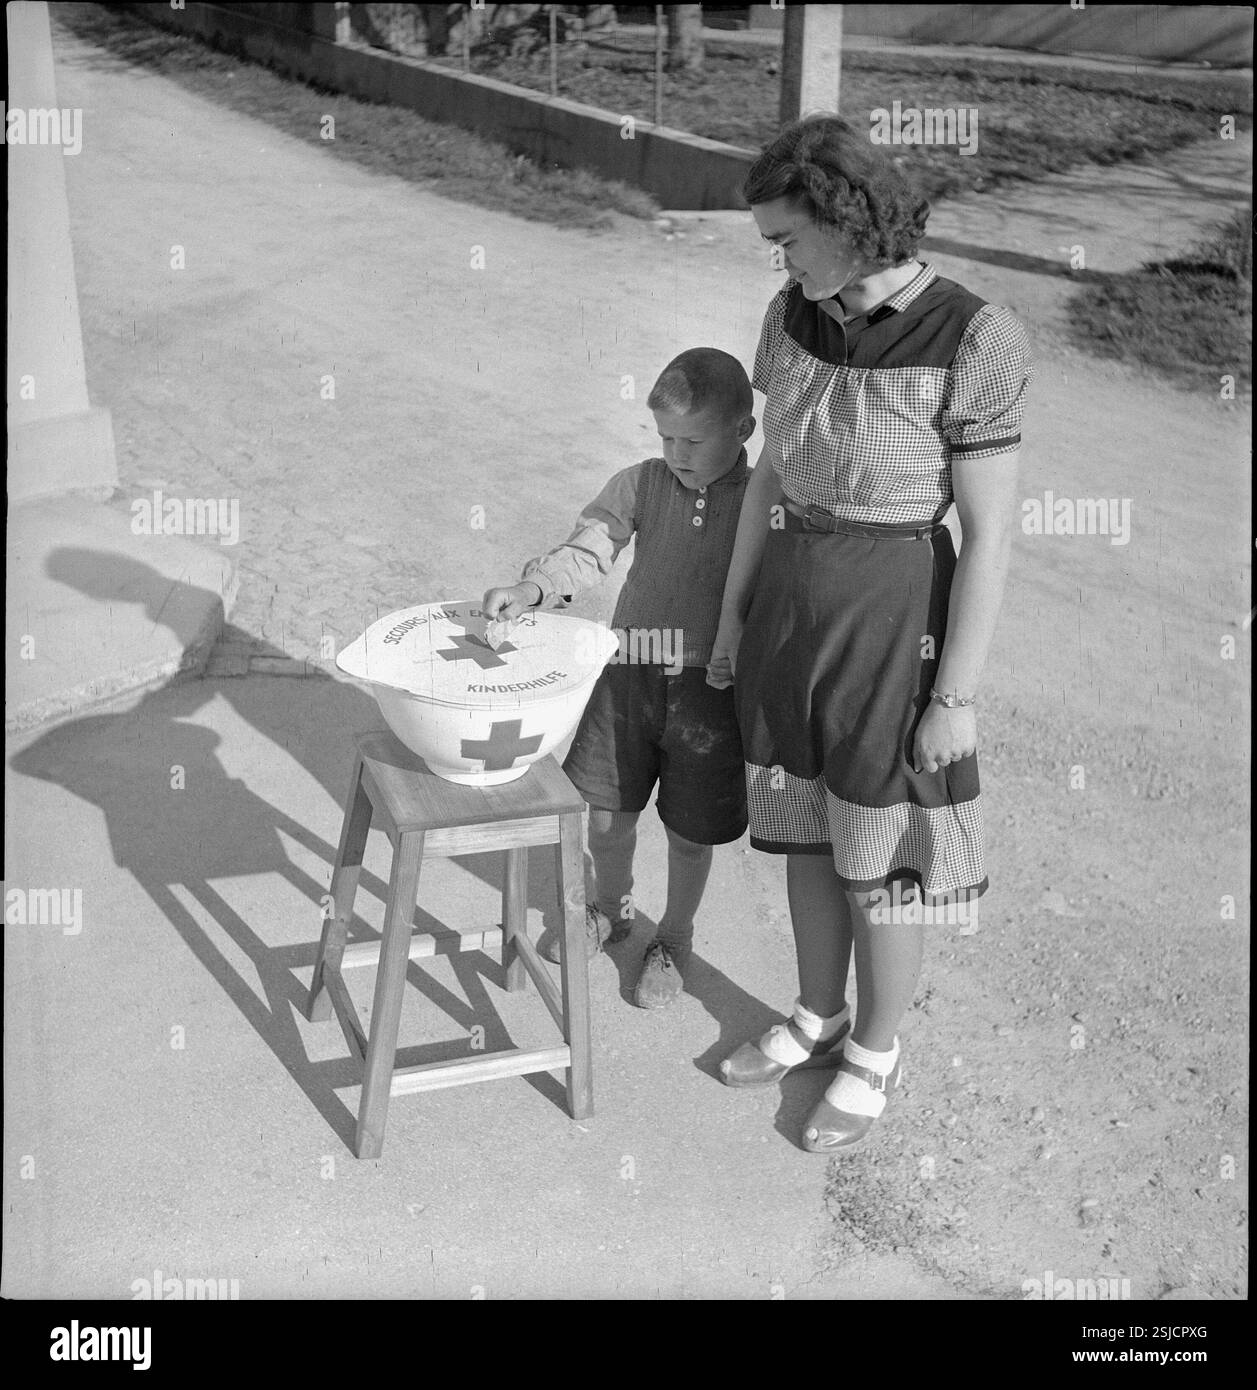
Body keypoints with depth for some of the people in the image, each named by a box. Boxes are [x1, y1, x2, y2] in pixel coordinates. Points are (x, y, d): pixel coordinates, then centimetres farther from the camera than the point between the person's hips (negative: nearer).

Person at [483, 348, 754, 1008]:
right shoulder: (641, 484, -3)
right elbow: (586, 550, -11)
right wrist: (530, 589, -29)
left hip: (714, 687, -2)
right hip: (629, 672, 3)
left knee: (690, 830, 11)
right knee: (607, 809, 16)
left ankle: (674, 938, 37)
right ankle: (610, 910, 45)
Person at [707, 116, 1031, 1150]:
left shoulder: (974, 343, -19)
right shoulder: (795, 318, -1)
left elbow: (990, 535, -16)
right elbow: (769, 476, 8)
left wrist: (956, 697, -14)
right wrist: (733, 615, 11)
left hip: (892, 623, -6)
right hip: (789, 608, 6)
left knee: (882, 856, 8)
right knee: (807, 829, 18)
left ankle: (876, 1054, 30)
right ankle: (820, 1018, 39)